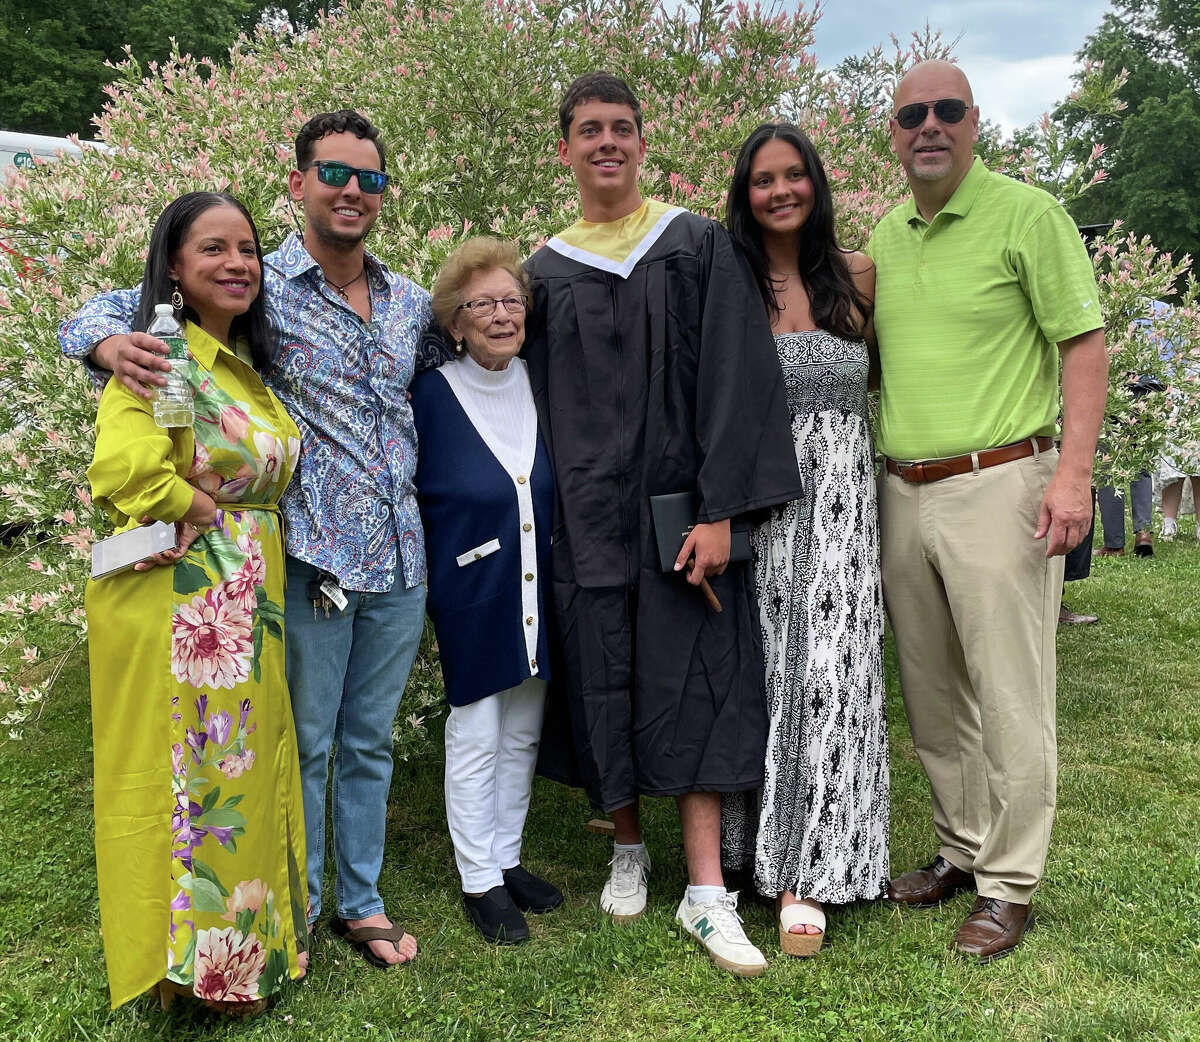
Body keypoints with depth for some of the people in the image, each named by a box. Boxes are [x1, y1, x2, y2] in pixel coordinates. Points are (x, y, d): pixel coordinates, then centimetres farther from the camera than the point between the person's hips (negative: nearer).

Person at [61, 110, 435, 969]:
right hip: (310, 561, -4)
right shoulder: (257, 288, -4)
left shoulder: (412, 302, 11)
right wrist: (115, 345, -26)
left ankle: (363, 902, 31)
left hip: (399, 560, 5)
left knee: (371, 742, 15)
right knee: (304, 743, 7)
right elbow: (106, 314, -4)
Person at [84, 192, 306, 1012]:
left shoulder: (253, 367, 11)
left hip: (247, 612, 8)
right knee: (181, 783, 6)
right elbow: (124, 466, -31)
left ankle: (242, 951, 35)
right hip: (172, 611, -8)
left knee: (245, 780, 17)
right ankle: (178, 962, 25)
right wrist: (197, 509, -16)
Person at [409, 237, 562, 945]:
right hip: (470, 595, -4)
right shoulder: (432, 396, -11)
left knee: (523, 733, 14)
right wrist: (430, 578, -4)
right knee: (476, 738, 4)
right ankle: (481, 881, 19)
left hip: (537, 591, 5)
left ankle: (508, 858, 31)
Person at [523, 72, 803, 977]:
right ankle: (628, 851, 26)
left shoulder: (699, 248, 1)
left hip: (682, 506, -2)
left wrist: (718, 510, -14)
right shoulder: (545, 272, 9)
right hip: (587, 516, 2)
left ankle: (707, 888, 5)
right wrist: (545, 517, 3)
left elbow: (733, 381, -6)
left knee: (694, 687, -2)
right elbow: (538, 402, 10)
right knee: (606, 687, 7)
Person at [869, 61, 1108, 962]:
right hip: (902, 492, 6)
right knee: (932, 695, 13)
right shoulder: (882, 237, 13)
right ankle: (961, 851, 29)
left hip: (998, 486, -6)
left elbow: (1085, 343, -7)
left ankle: (1009, 887, 13)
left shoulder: (1027, 215, -4)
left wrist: (1074, 471, -16)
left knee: (1007, 697, 0)